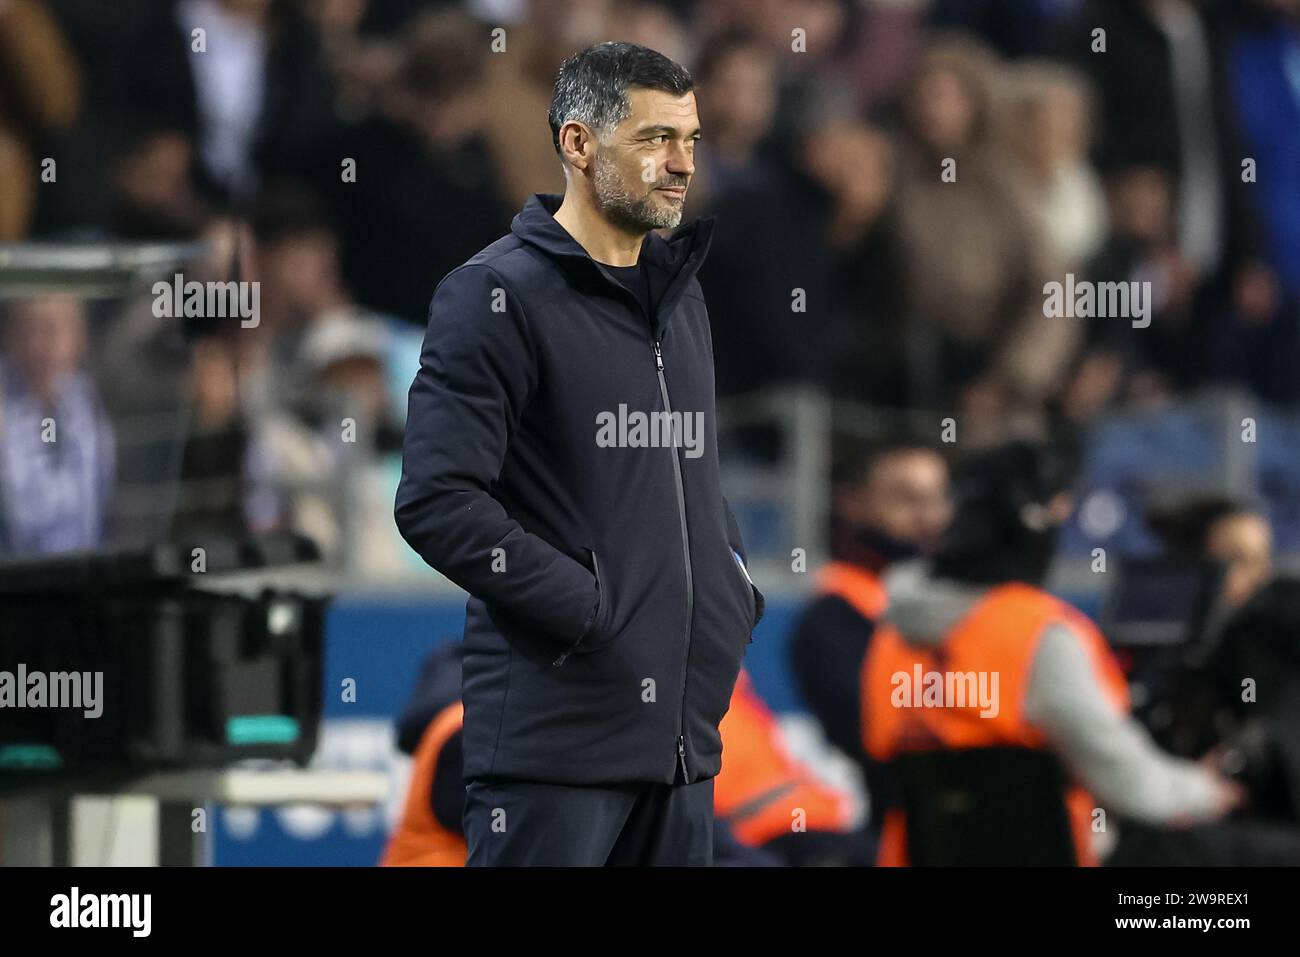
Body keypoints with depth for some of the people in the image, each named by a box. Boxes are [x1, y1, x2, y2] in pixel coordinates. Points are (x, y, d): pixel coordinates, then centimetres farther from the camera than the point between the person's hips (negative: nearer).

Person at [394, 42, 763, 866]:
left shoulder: (680, 298, 18)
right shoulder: (498, 295, -7)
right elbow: (437, 504, -15)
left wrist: (738, 596, 11)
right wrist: (589, 609, -16)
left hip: (682, 732, 8)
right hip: (554, 735, -8)